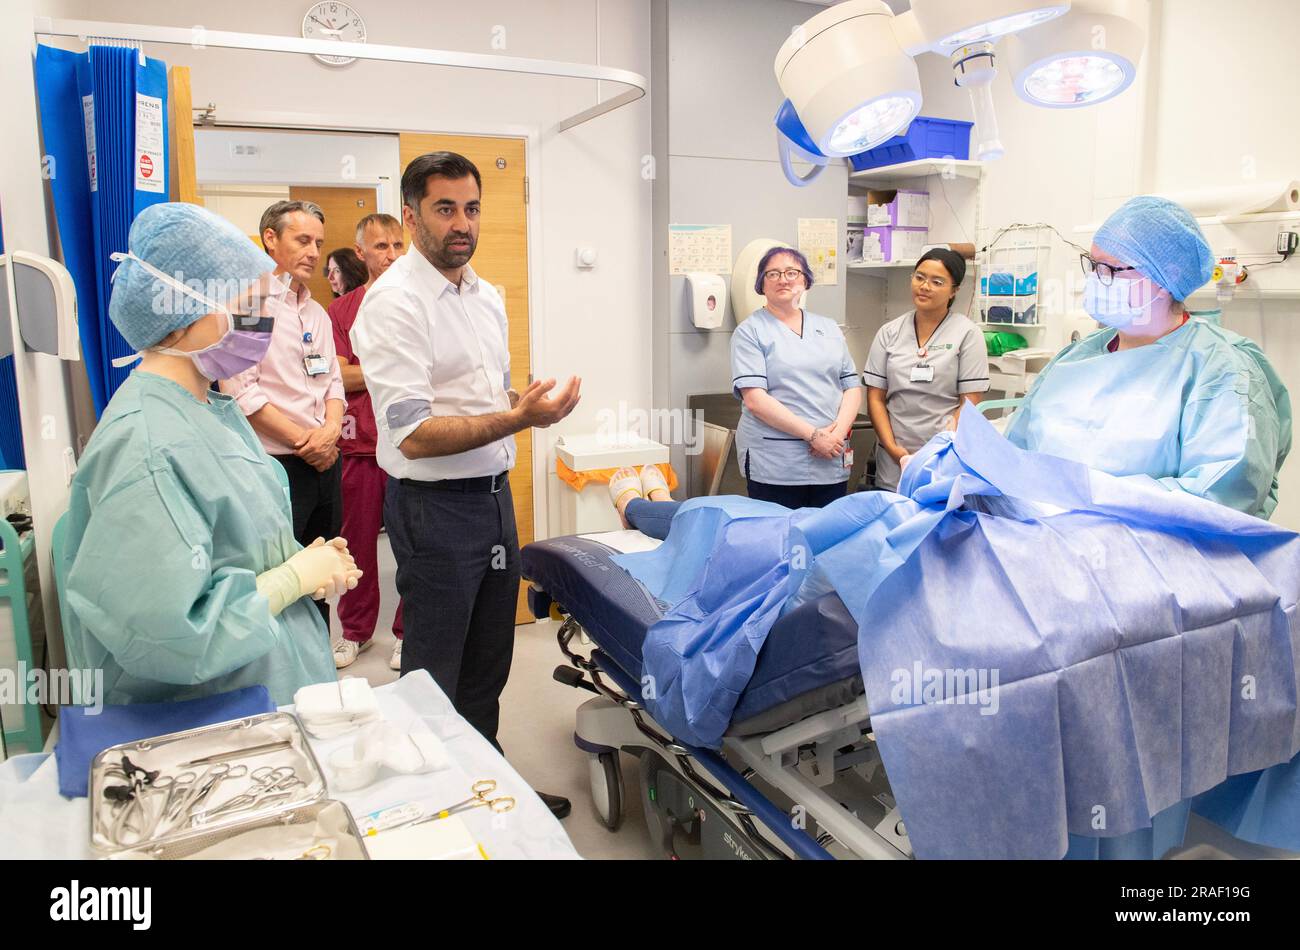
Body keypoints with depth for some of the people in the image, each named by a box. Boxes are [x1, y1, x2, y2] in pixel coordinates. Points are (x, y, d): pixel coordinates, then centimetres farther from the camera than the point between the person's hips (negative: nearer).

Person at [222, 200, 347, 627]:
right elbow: (241, 391, -16)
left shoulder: (317, 313, 16)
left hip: (324, 464, 7)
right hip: (275, 467, -7)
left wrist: (331, 428, -5)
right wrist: (303, 440, -13)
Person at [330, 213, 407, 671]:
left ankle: (407, 632, 20)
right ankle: (355, 630, 27)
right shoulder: (342, 310, 7)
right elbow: (341, 378, -1)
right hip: (360, 444, 1)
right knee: (358, 541, 10)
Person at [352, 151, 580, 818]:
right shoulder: (394, 302, -16)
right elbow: (414, 436, -24)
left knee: (488, 664, 21)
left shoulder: (486, 296, 10)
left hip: (494, 495, 8)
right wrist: (517, 418, -31)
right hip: (437, 507, -8)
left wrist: (528, 401, 5)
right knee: (434, 679, 8)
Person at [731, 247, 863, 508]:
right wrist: (813, 435, -15)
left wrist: (839, 431, -7)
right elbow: (754, 400, -11)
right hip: (774, 467, -4)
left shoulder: (829, 328, 16)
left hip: (832, 464, 5)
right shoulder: (750, 332, 0)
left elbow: (852, 386, 13)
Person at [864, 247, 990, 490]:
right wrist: (892, 448, -7)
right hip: (893, 461, 3)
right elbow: (875, 398, 6)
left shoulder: (967, 334, -1)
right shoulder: (889, 333, 7)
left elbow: (969, 402, -5)